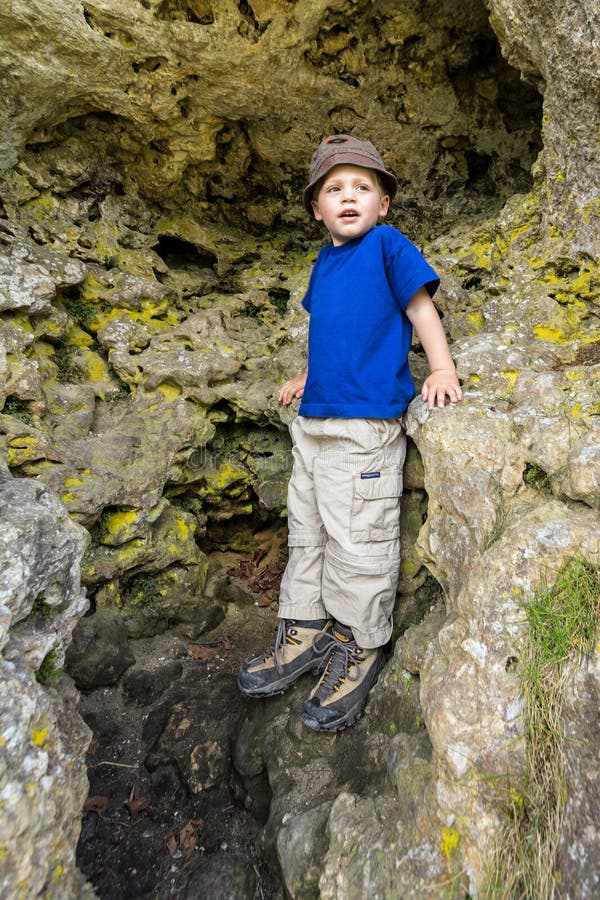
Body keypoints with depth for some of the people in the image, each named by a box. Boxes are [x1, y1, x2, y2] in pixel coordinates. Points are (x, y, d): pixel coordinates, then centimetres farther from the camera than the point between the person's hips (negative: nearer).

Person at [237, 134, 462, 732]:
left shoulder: (387, 245, 0)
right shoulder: (324, 263, 19)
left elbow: (420, 307, -2)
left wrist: (441, 370, -12)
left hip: (365, 422, -8)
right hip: (313, 420, 8)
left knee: (355, 539, -2)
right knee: (306, 528, 13)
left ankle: (360, 647, 17)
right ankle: (305, 630, 29)